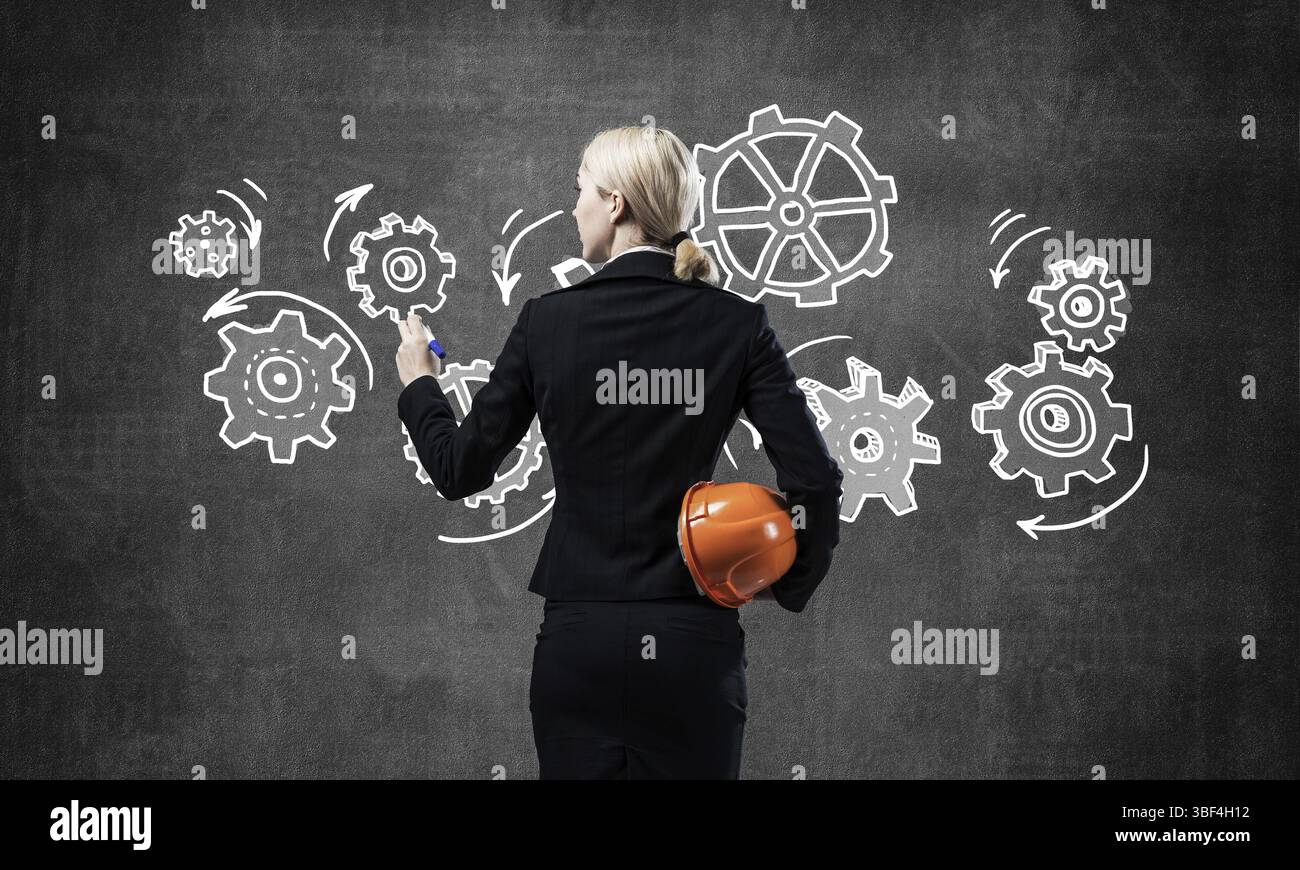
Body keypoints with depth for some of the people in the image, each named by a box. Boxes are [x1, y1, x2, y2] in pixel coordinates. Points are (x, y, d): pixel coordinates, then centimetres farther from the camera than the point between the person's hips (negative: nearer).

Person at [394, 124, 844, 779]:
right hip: (695, 644, 1)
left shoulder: (548, 320, -5)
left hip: (579, 643, 0)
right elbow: (815, 481, -8)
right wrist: (790, 587, 9)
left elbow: (461, 470, 2)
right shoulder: (737, 324, -3)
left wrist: (418, 386, 21)